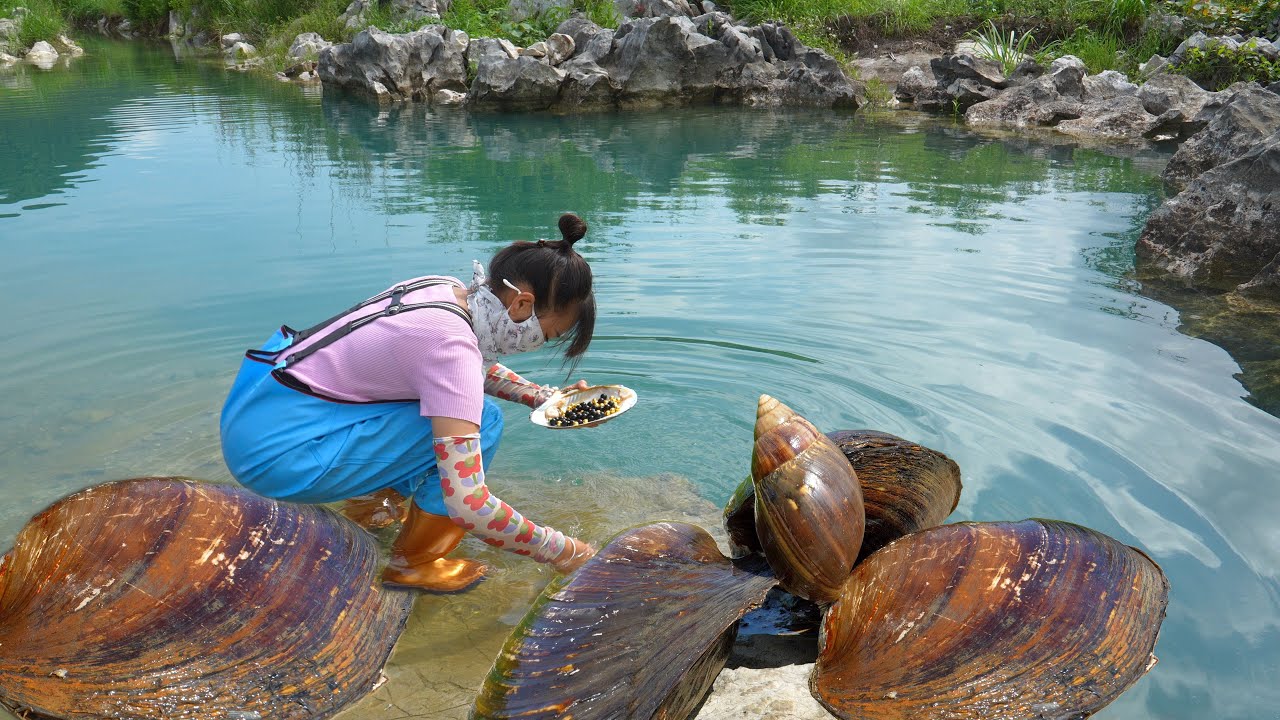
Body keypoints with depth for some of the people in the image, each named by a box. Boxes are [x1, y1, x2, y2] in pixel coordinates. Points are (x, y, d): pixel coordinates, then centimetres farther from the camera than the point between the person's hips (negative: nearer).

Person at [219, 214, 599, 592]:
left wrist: (545, 398, 10)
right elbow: (467, 505, -28)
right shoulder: (451, 347, -25)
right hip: (274, 452, -9)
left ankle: (377, 498, 24)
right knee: (481, 420, -14)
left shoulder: (446, 289, 0)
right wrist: (560, 551, -16)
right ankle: (412, 563, 2)